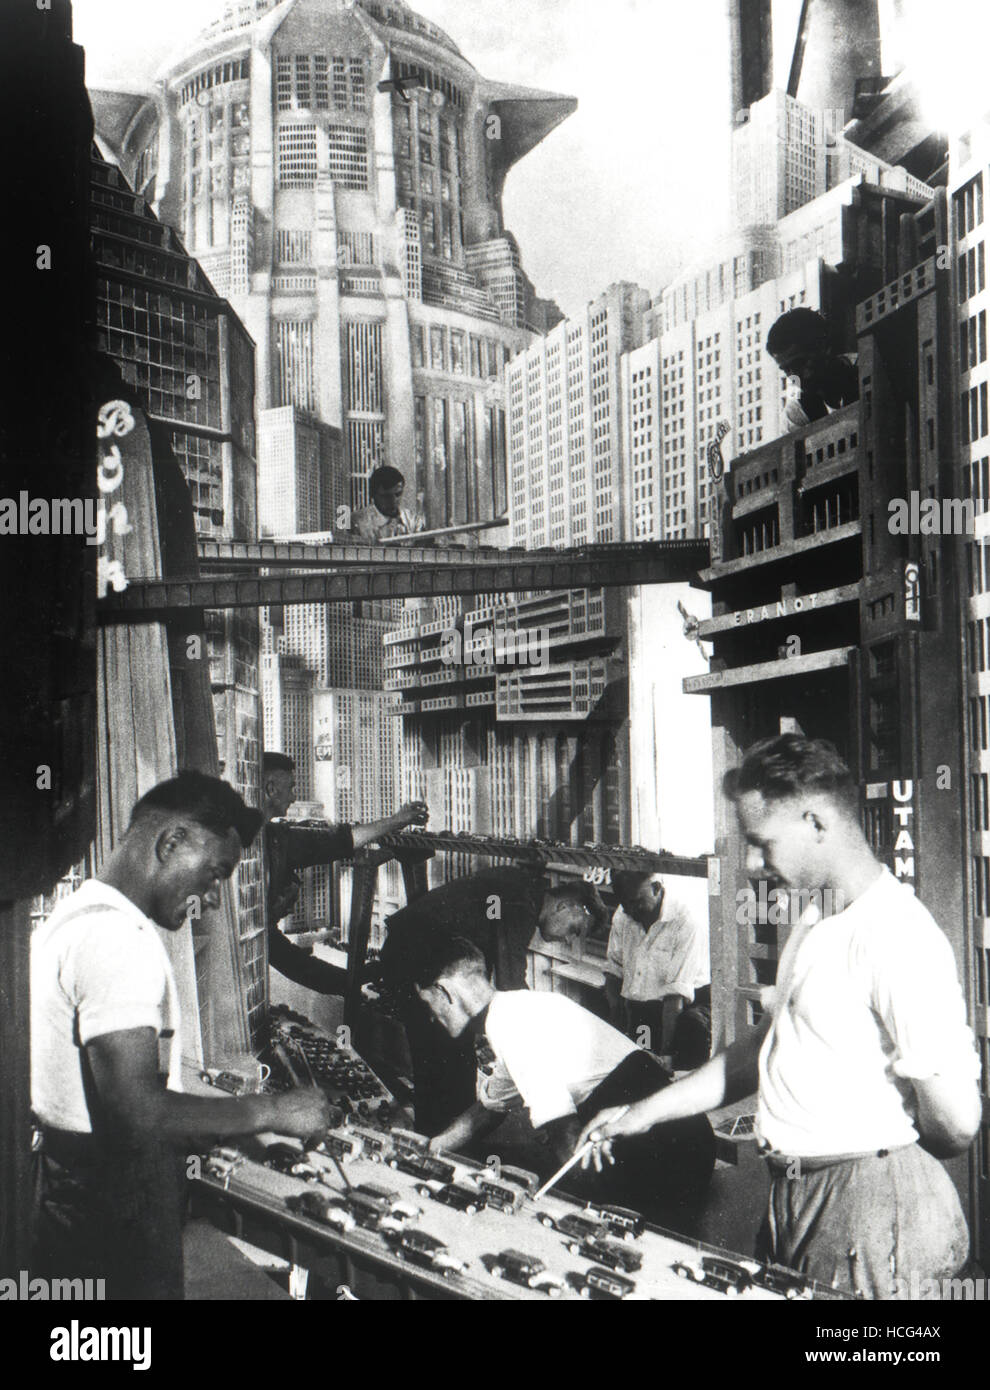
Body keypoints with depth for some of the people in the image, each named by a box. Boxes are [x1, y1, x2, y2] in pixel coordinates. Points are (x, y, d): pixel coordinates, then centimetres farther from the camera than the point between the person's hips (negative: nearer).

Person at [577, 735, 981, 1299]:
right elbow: (764, 1047, 20)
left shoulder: (897, 938, -22)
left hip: (871, 1210, -9)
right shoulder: (816, 924, 12)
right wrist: (646, 1113, 15)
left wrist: (889, 1158, -2)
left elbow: (956, 1123, -23)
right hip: (792, 1196, 9)